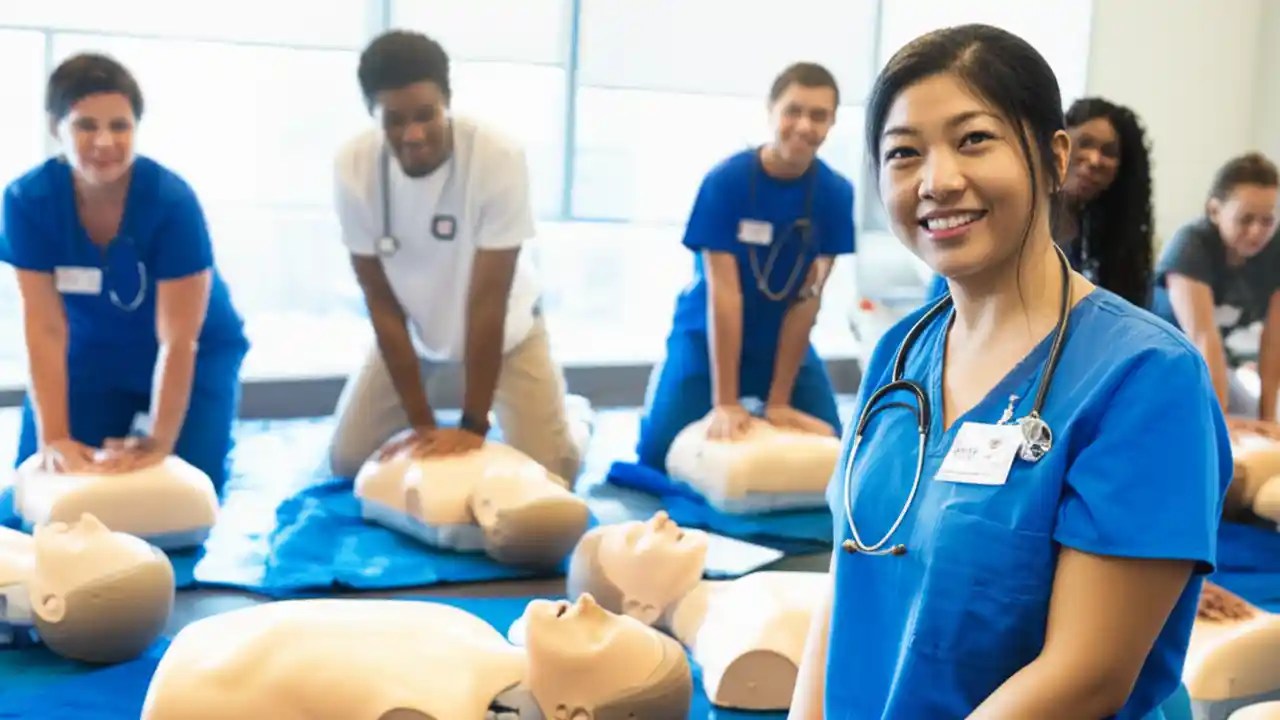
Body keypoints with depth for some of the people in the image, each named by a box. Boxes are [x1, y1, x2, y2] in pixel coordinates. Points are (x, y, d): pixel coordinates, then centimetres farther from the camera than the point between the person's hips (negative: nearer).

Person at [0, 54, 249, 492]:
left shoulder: (172, 200, -31)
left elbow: (178, 339, -29)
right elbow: (45, 327, -23)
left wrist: (158, 442, -32)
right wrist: (54, 438, -28)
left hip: (193, 354, -2)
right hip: (92, 350, 2)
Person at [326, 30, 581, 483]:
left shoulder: (498, 157, -35)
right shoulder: (354, 166, -26)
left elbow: (488, 302, -30)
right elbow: (381, 301, -19)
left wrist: (473, 425, -28)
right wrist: (421, 422, -21)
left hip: (504, 328, -2)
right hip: (411, 325, 2)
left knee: (552, 472, -8)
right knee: (346, 460, -1)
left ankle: (571, 414, 27)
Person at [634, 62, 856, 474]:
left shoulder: (836, 193, -14)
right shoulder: (725, 181, -21)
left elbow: (808, 298, -14)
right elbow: (723, 292, -24)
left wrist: (779, 401, -14)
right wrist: (725, 403, -25)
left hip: (785, 341, 2)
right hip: (707, 335, -2)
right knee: (658, 455, -15)